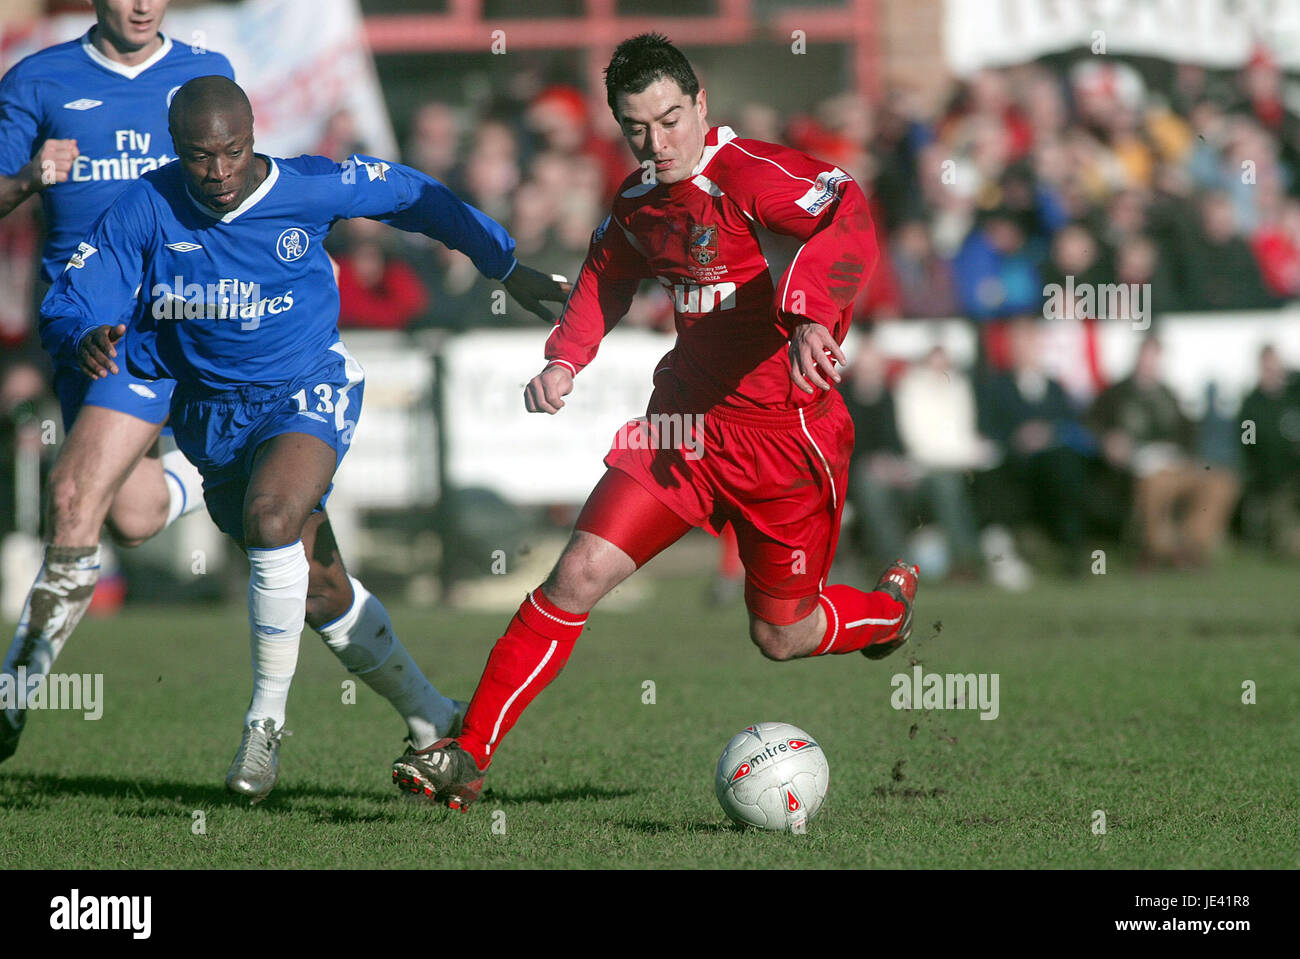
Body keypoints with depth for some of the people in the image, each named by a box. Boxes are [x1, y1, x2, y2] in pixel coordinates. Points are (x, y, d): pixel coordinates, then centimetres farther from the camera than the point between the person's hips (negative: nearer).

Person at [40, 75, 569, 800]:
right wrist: (88, 339, -38)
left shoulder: (309, 189, -13)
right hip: (213, 410, 3)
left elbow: (414, 195, 4)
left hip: (309, 390, -3)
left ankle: (267, 723, -20)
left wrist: (508, 268, 10)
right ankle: (431, 720, 29)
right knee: (322, 593, 9)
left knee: (269, 517, -33)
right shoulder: (148, 209, -12)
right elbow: (65, 309, -13)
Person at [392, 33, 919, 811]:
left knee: (782, 637, 9)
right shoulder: (639, 199, 5)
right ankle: (469, 755, -4)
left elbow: (847, 218, -36)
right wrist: (566, 359, 6)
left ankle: (891, 607, 44)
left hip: (785, 434, -6)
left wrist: (811, 316, -52)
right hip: (687, 423, 6)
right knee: (579, 575, -8)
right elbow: (607, 275, 25)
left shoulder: (748, 173, -18)